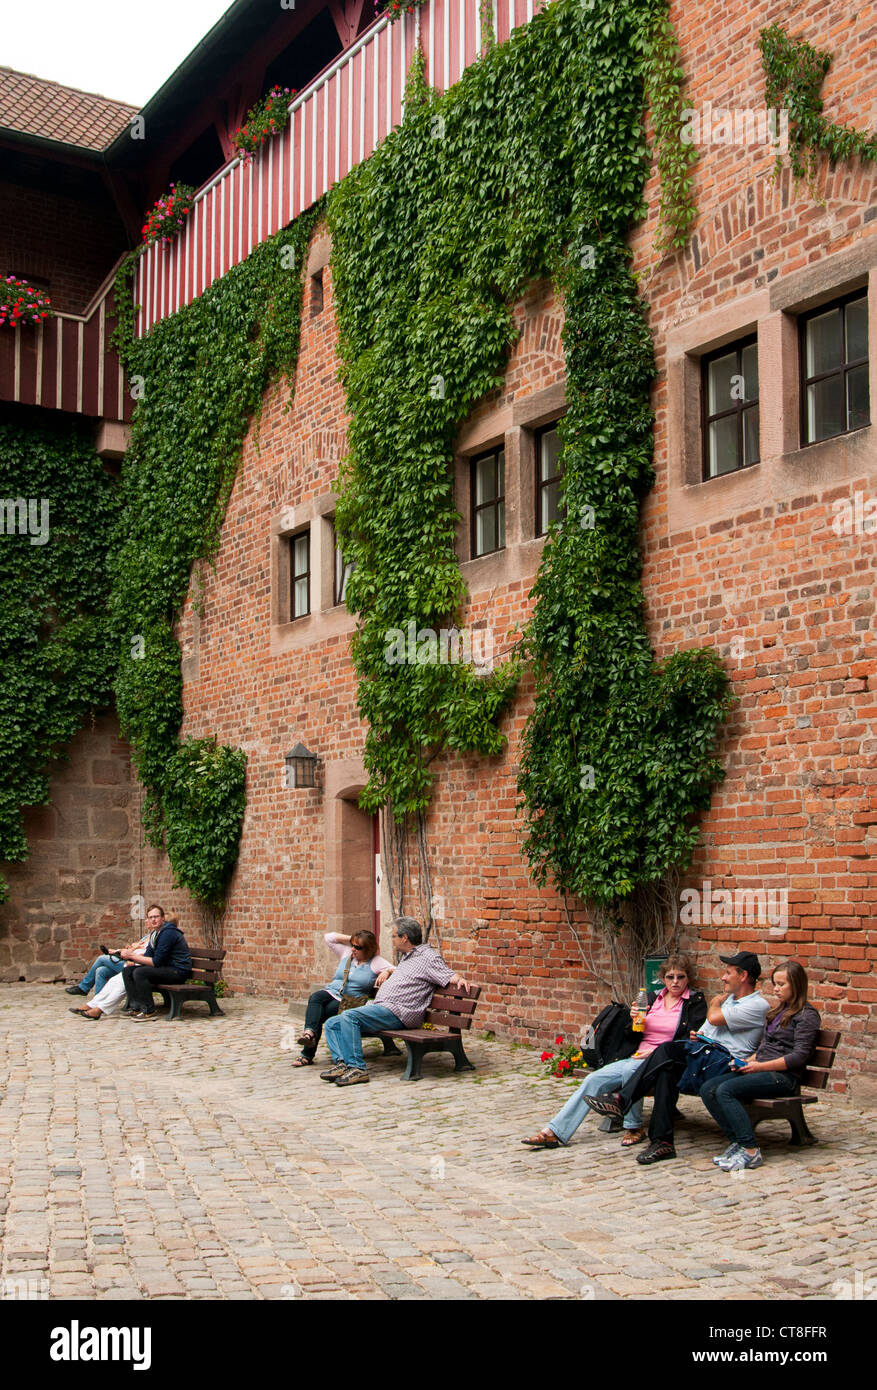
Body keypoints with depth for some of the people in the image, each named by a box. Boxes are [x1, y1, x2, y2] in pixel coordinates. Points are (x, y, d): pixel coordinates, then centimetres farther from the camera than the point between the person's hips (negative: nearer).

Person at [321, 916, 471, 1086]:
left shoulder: (428, 956, -2)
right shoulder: (407, 957, 27)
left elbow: (449, 976, -10)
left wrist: (460, 979, -32)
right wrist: (387, 971, 28)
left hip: (395, 1013, -10)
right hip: (377, 1008, 10)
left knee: (348, 1016, -30)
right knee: (332, 1024, 0)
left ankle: (356, 1068, -30)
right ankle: (342, 1063, -16)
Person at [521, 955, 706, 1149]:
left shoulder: (696, 1002, 3)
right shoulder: (652, 998, 17)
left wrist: (656, 1052, -16)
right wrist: (634, 1020, -5)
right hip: (636, 1057, 6)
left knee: (630, 1068, -36)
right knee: (594, 1079, -13)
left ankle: (635, 1128, -20)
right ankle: (553, 1132, -15)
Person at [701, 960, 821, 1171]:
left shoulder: (807, 1015, -4)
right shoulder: (778, 1010, 22)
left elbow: (799, 1056, -13)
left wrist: (761, 1066, -17)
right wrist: (748, 1061, 7)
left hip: (784, 1075, -9)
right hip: (761, 1070, 9)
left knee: (726, 1090, -28)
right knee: (707, 1089, -13)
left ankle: (750, 1151, -23)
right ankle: (737, 1141, -12)